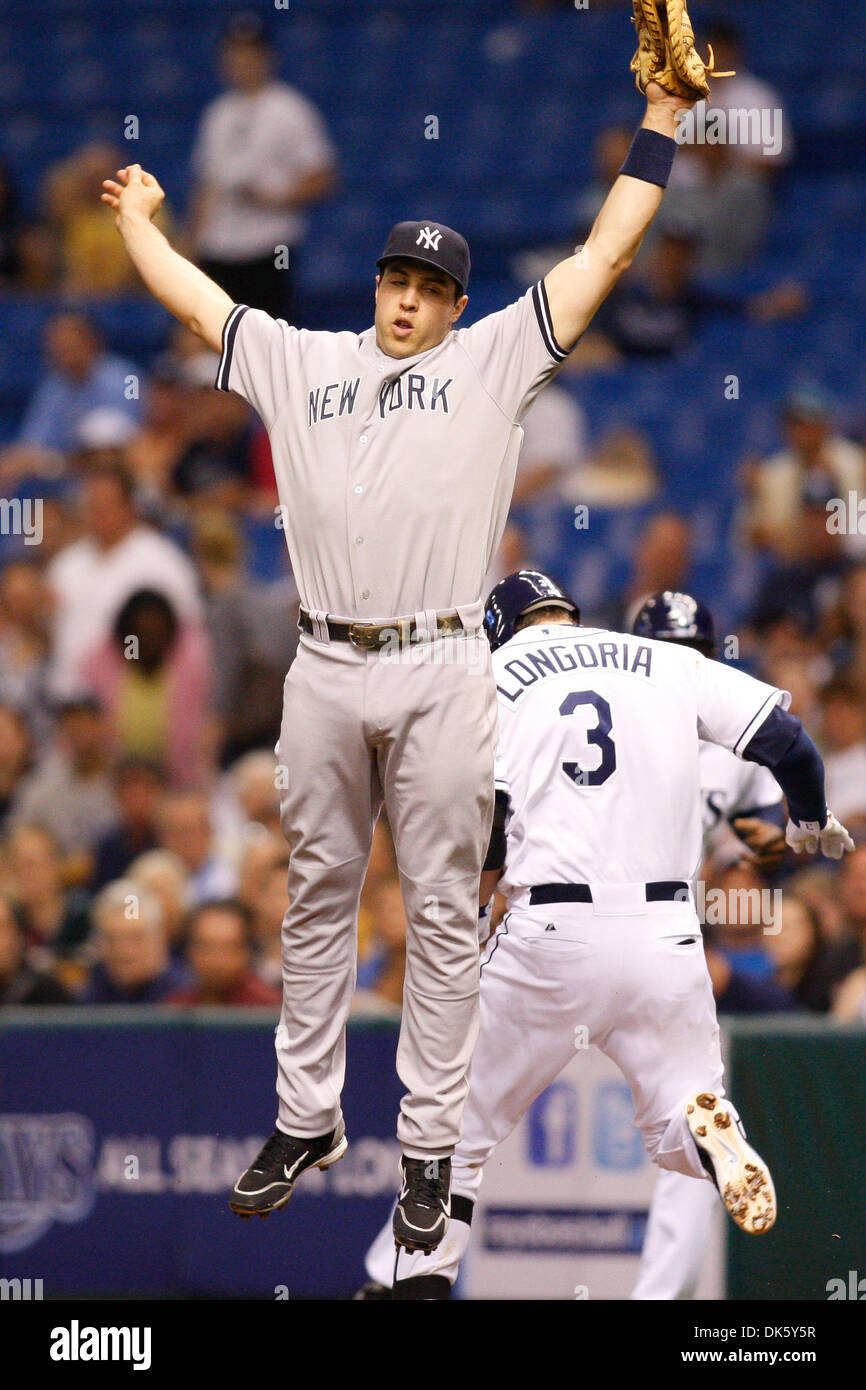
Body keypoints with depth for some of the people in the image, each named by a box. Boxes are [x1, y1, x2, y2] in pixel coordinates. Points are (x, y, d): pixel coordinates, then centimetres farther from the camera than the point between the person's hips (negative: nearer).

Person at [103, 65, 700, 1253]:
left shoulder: (491, 361, 6)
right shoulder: (297, 360, 14)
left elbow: (603, 257, 5)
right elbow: (191, 297, 24)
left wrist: (660, 122, 3)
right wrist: (137, 216, 36)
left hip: (442, 674, -3)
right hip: (325, 671, 3)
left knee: (442, 911, -1)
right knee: (317, 900, 10)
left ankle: (430, 1150, 1)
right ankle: (307, 1120, 18)